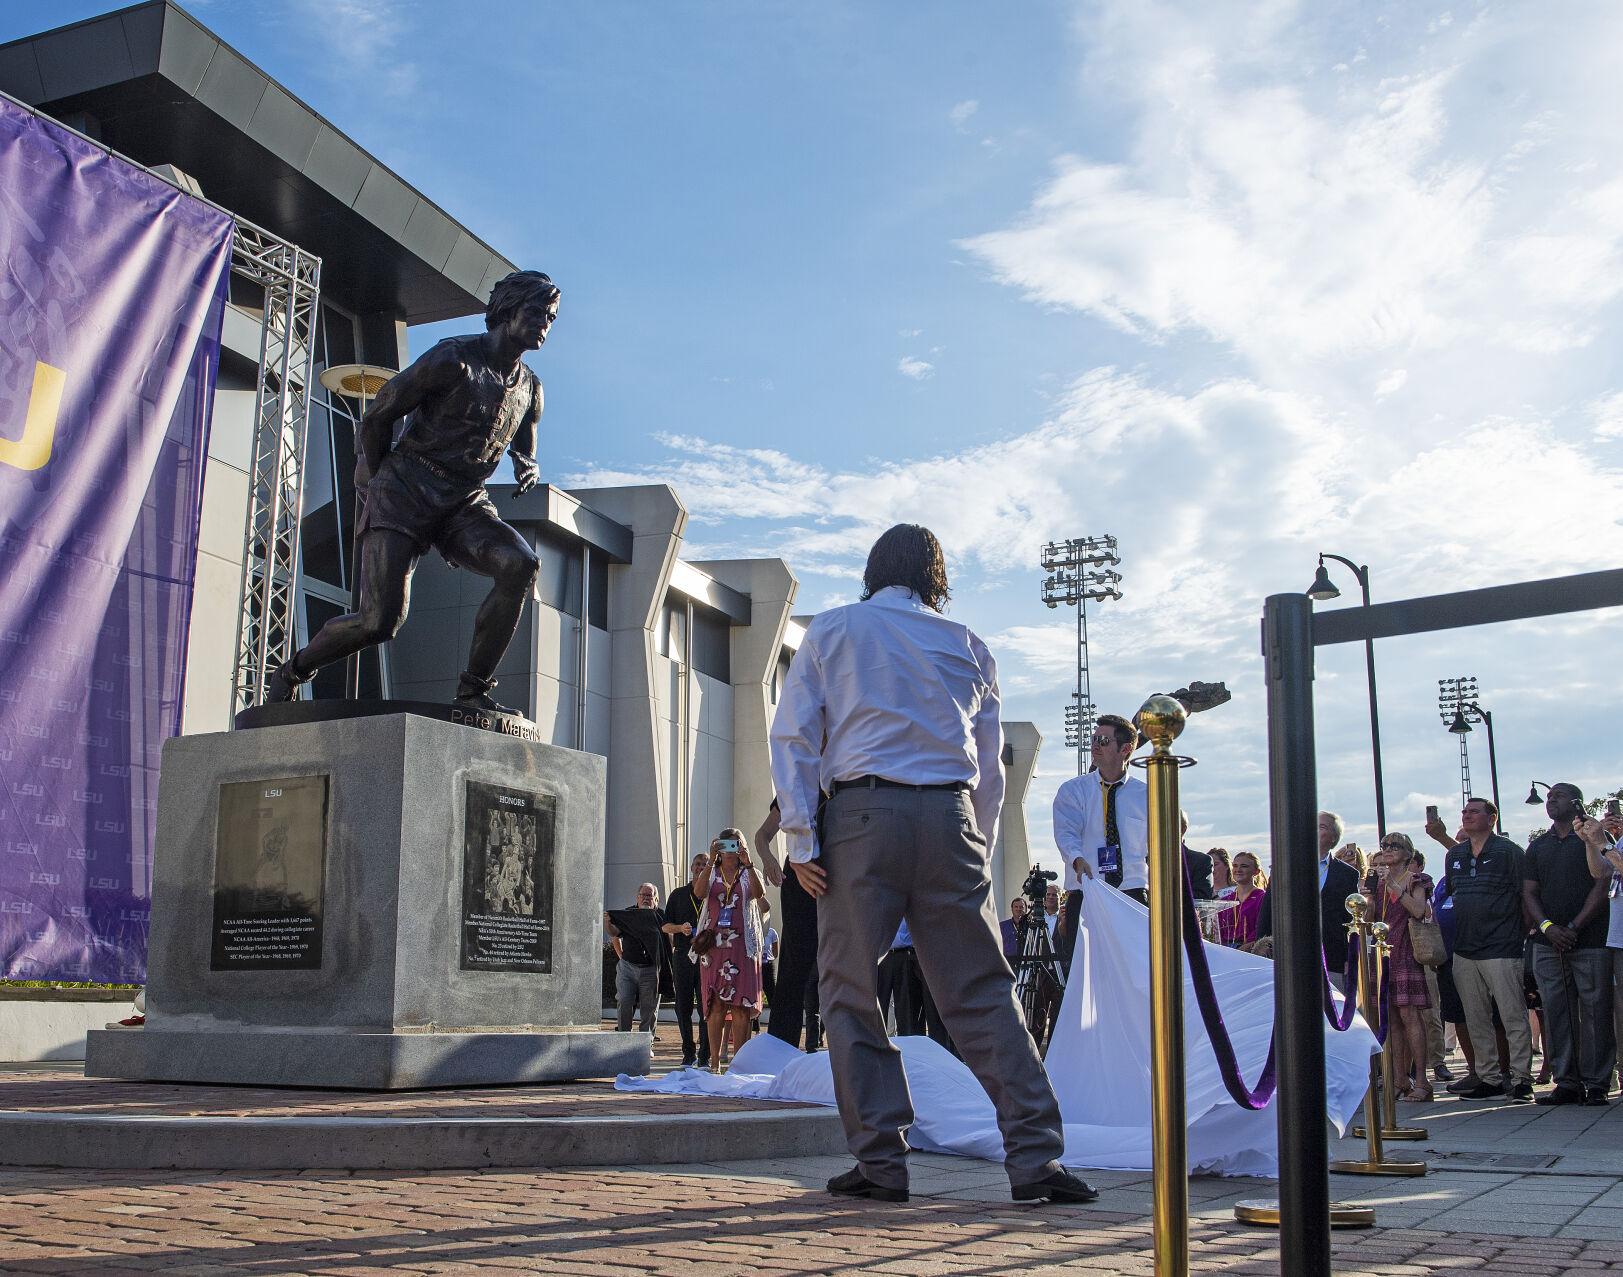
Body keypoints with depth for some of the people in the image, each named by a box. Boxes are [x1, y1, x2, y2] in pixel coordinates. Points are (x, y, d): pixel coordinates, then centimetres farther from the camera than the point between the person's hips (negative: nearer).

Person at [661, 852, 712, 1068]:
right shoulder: (678, 894, 15)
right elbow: (665, 926, 12)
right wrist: (680, 928, -8)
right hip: (682, 955, 2)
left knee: (706, 1007, -6)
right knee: (683, 1007, 2)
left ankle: (705, 1056, -2)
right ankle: (688, 1054, 11)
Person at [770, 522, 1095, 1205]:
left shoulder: (829, 631, 13)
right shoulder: (966, 645, 18)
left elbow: (793, 738, 4)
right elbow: (990, 761, 17)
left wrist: (801, 840, 1)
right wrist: (977, 849, 21)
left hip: (861, 814, -2)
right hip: (950, 816, 2)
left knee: (851, 992, 5)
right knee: (982, 991, 3)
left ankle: (881, 1161, 3)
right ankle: (1035, 1156, -1)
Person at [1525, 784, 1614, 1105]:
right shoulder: (1538, 846, 17)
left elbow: (1602, 886, -5)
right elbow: (1529, 893, 12)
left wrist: (1574, 927, -12)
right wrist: (1547, 926, -6)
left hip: (1590, 940, -4)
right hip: (1547, 943, 4)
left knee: (1595, 1013, -5)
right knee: (1556, 1014, 2)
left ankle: (1596, 1084, -1)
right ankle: (1566, 1082, 6)